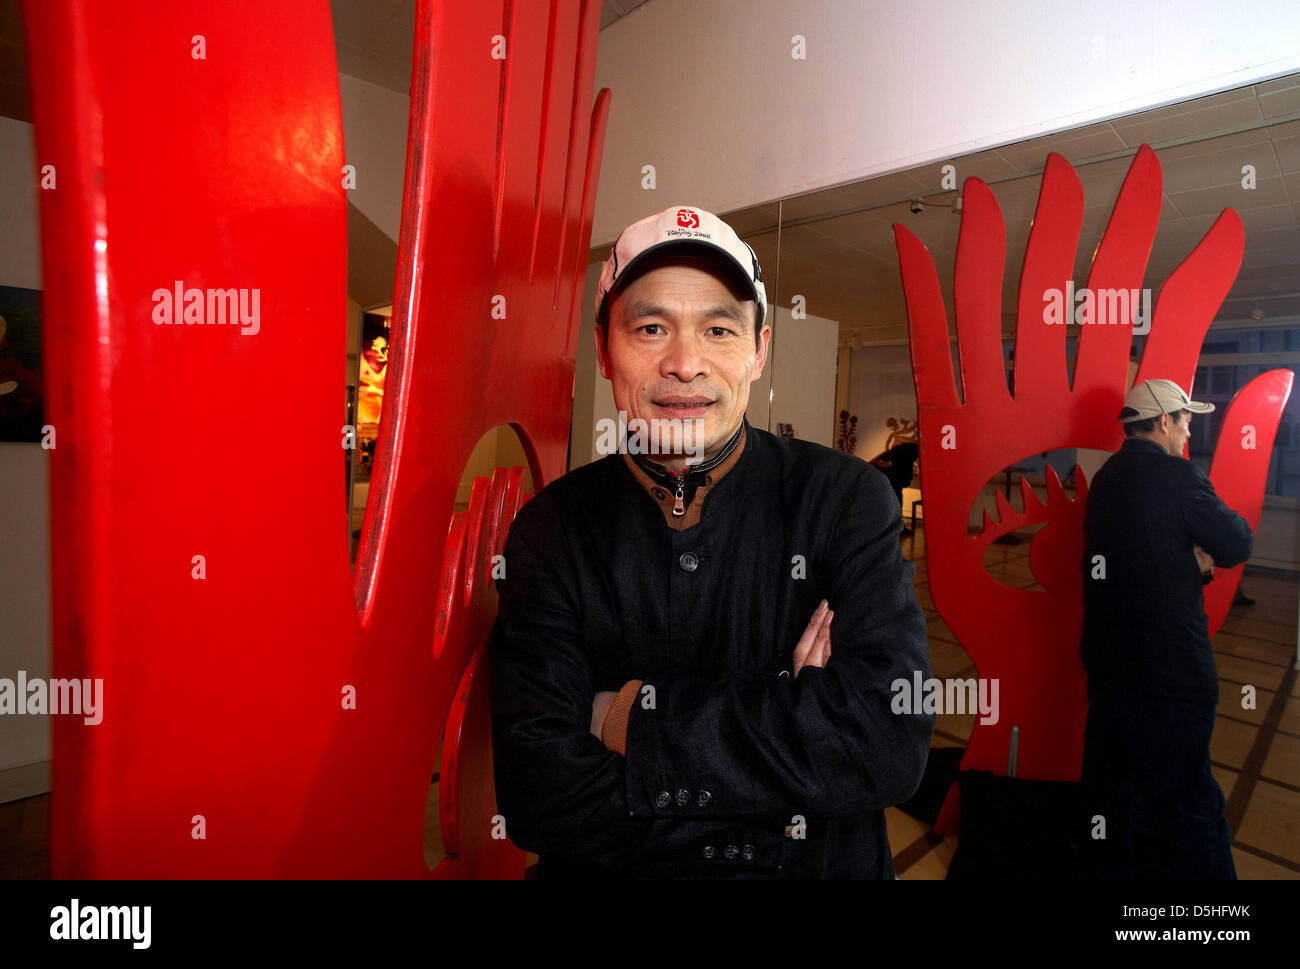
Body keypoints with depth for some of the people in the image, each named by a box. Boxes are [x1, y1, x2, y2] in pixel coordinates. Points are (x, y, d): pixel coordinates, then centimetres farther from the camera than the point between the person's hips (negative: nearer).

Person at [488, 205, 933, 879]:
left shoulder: (847, 499, -7)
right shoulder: (549, 532, -6)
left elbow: (891, 744, -16)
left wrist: (638, 716, -15)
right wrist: (788, 722, -16)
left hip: (825, 869, 1)